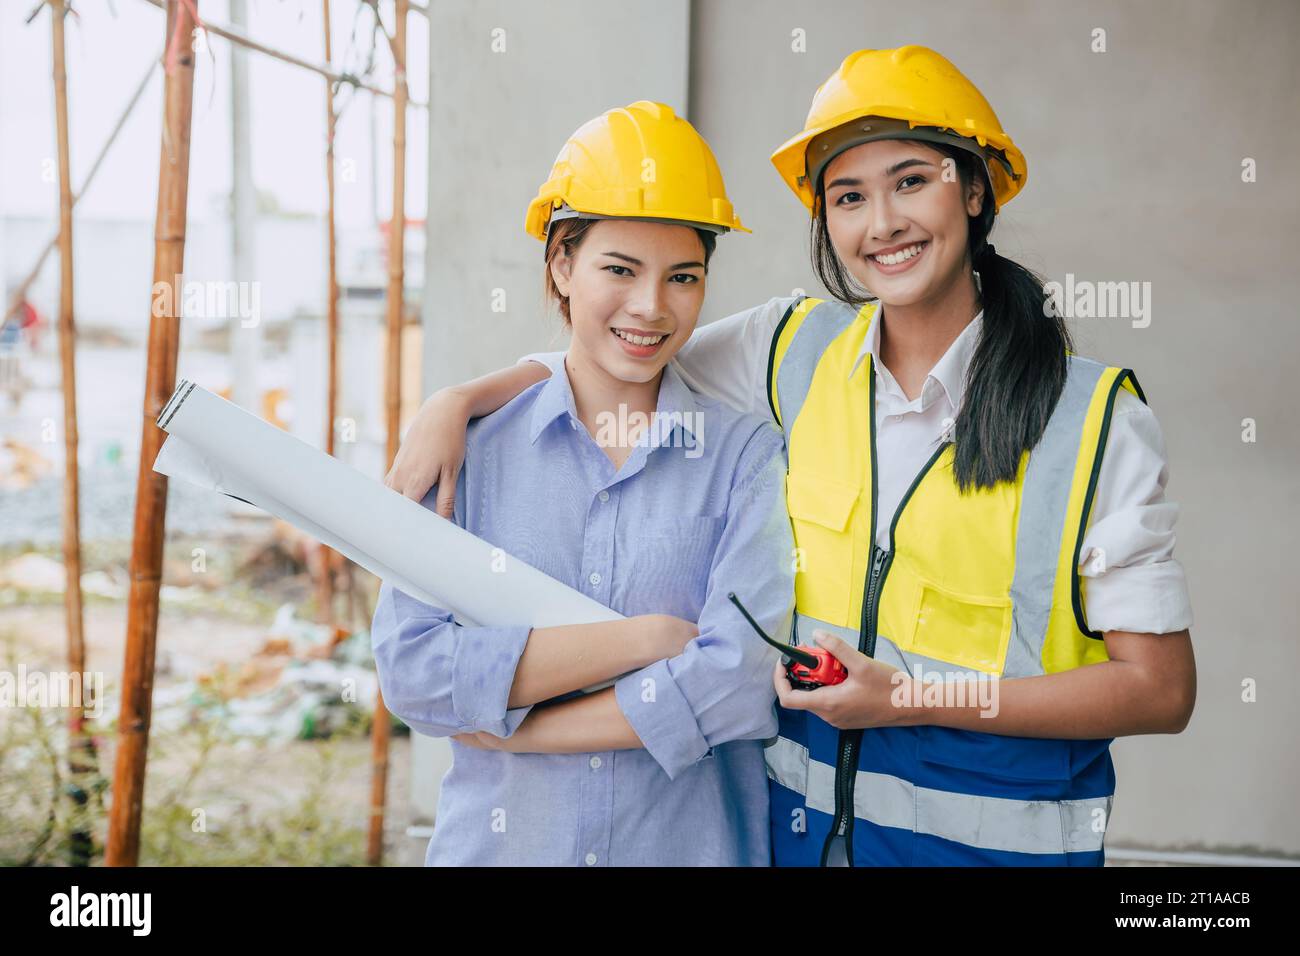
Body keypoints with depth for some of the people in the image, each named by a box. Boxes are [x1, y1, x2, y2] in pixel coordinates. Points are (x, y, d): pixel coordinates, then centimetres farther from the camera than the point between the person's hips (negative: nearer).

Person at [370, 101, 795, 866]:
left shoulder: (747, 453, -6)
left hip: (692, 841, -1)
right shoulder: (472, 451, -3)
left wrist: (502, 726, -14)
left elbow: (741, 681, -17)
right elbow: (410, 671, -13)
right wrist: (640, 639, -18)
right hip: (494, 838, 1)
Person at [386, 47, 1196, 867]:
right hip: (807, 813, 4)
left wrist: (914, 699, -19)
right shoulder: (799, 350, -1)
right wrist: (455, 402, -4)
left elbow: (1161, 689, -12)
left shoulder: (1097, 418, -12)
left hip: (1001, 835, -3)